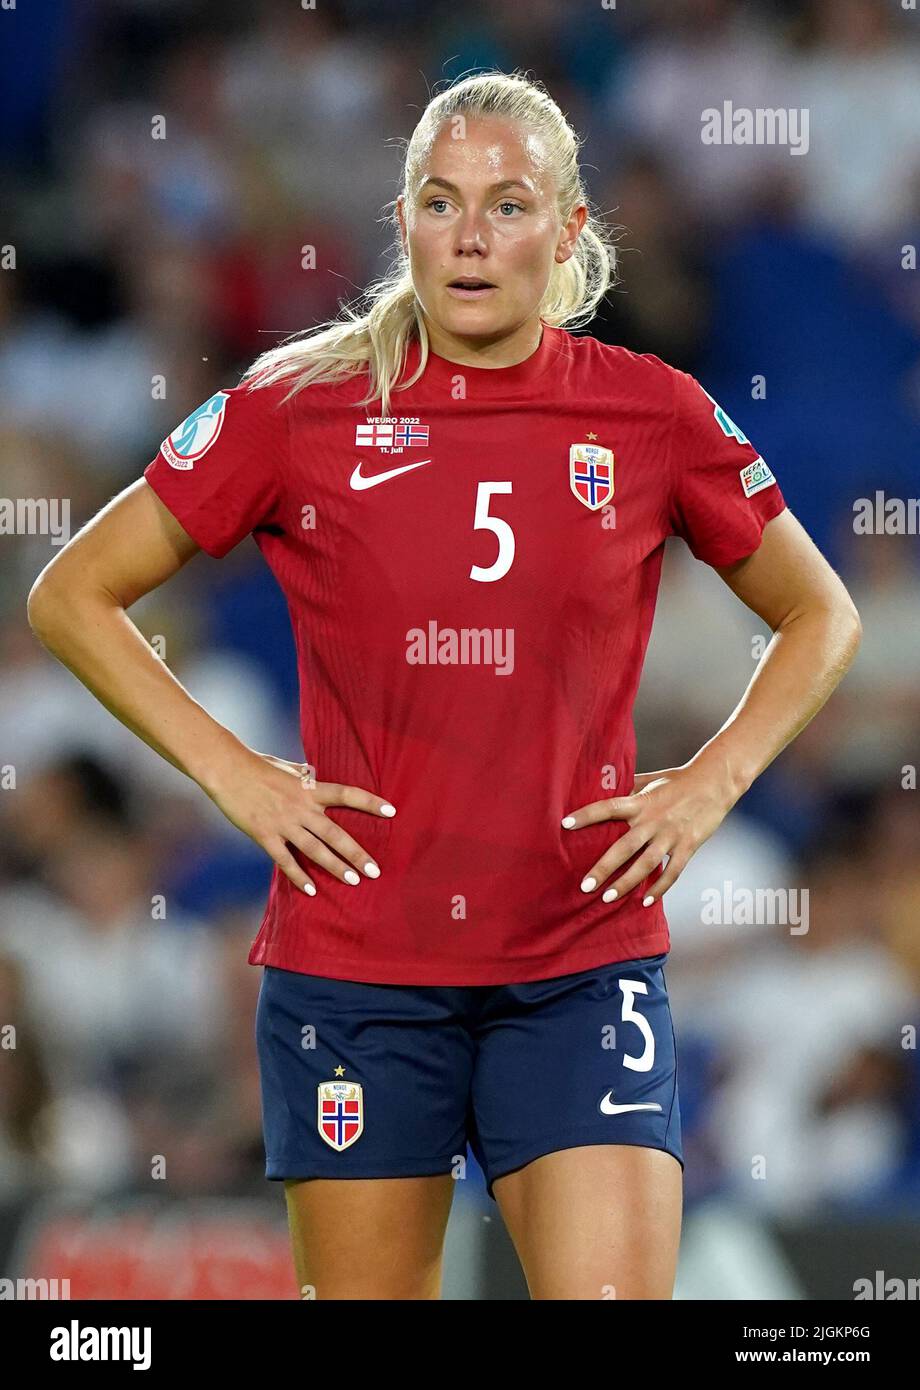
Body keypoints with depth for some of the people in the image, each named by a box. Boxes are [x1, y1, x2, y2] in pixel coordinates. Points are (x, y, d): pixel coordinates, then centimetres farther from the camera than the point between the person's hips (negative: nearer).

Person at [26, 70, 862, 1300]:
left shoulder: (651, 414, 2)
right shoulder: (302, 405, -1)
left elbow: (821, 619, 17)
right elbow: (71, 596, 7)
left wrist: (713, 782, 3)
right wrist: (231, 774, -1)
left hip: (581, 966, 0)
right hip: (355, 961, 0)